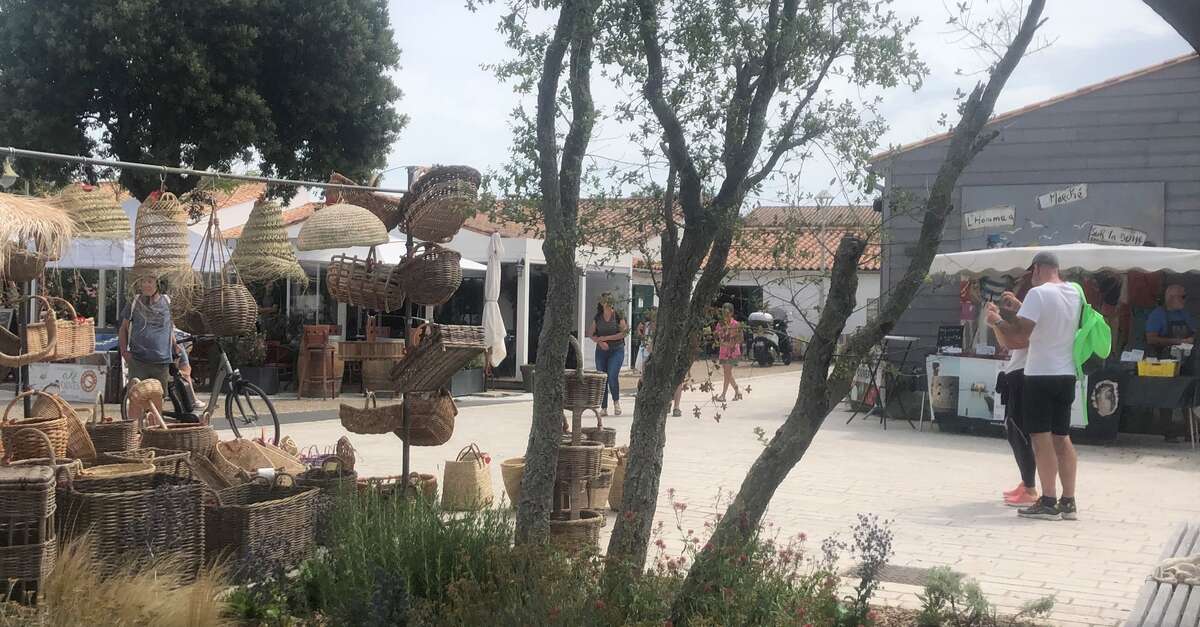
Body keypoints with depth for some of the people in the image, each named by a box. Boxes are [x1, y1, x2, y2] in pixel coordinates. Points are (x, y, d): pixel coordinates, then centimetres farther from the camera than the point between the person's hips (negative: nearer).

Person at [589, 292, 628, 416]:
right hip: (601, 351, 3)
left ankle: (616, 401, 6)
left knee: (612, 376, -17)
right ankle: (603, 408, 7)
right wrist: (600, 342, -11)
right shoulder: (597, 317, 7)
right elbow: (591, 334, 9)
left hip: (617, 350, -3)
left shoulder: (618, 315, -2)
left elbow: (624, 333, -7)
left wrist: (606, 338, -11)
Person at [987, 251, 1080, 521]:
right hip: (1067, 374, 7)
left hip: (1041, 375, -7)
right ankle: (1068, 502, 13)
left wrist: (997, 320, -3)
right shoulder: (1074, 293, 10)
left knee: (1041, 438, -2)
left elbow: (1020, 333, -19)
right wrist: (1019, 306, 26)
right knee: (1062, 438, 12)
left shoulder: (1038, 293, -14)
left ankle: (1048, 502, -3)